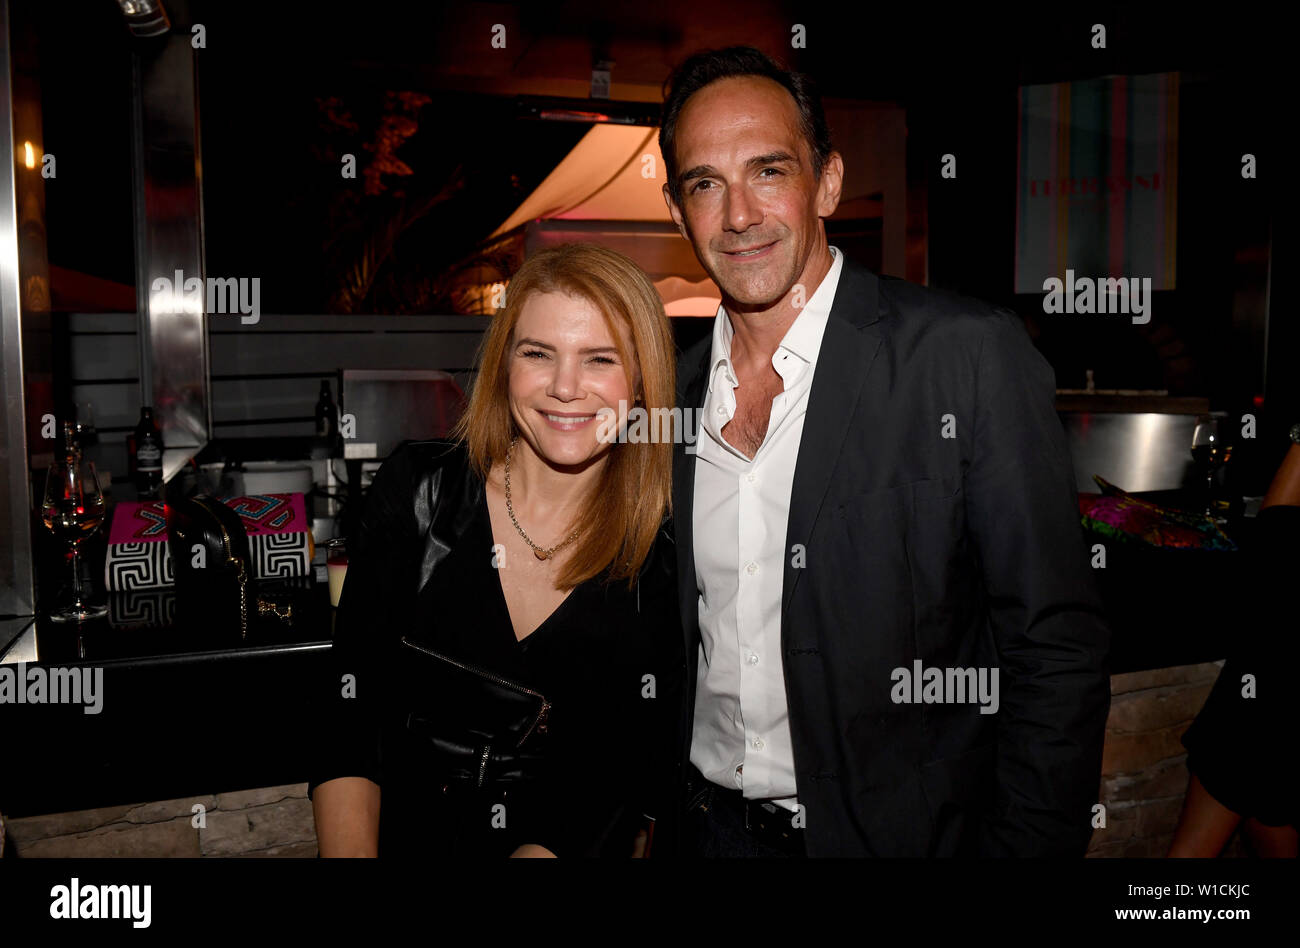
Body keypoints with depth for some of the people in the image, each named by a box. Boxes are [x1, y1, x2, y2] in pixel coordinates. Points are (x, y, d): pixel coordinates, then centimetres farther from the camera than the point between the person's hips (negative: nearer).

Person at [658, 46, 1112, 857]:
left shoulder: (972, 356, -16)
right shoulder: (670, 389, -1)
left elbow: (1057, 650, -14)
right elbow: (669, 641, 7)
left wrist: (1024, 846, -15)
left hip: (900, 830, -3)